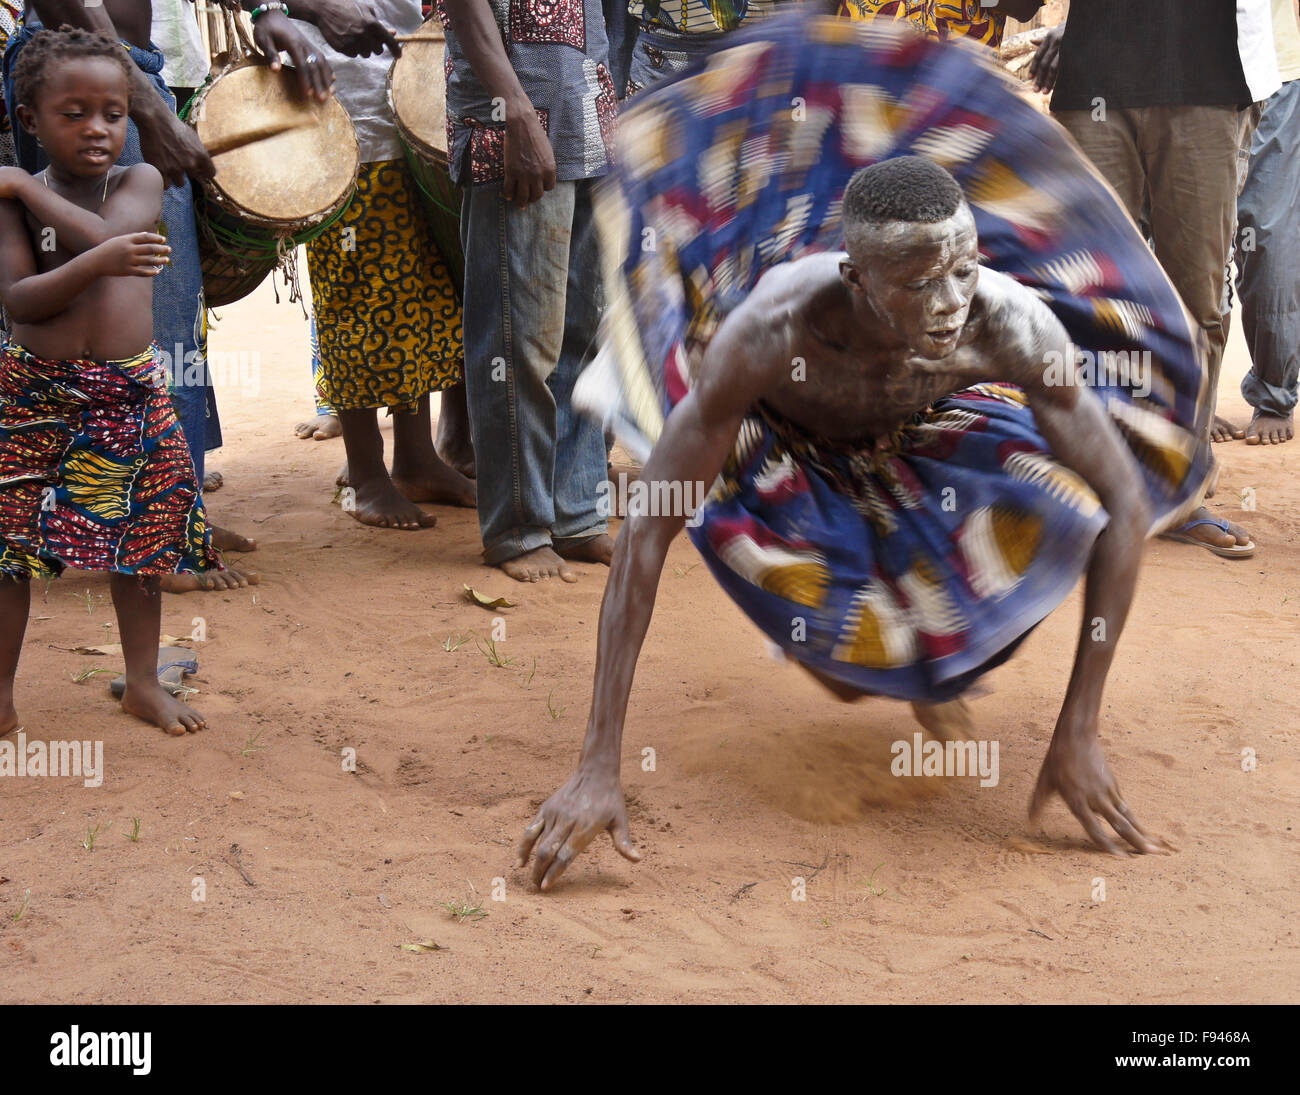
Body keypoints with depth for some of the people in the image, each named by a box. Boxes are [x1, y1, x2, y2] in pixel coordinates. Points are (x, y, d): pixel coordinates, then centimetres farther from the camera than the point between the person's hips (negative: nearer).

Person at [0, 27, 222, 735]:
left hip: (130, 392, 1)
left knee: (142, 541, 10)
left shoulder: (140, 182, 0)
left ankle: (143, 682, 26)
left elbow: (104, 234, -20)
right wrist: (97, 262, -27)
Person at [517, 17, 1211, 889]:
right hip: (780, 420, -2)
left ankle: (928, 653, 11)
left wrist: (1079, 734, -32)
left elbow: (1129, 505, -30)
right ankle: (830, 632, 14)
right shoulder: (768, 332, -45)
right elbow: (644, 535, -42)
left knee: (1063, 503, -21)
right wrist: (597, 771, -46)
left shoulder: (1013, 323, -39)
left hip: (917, 425, 3)